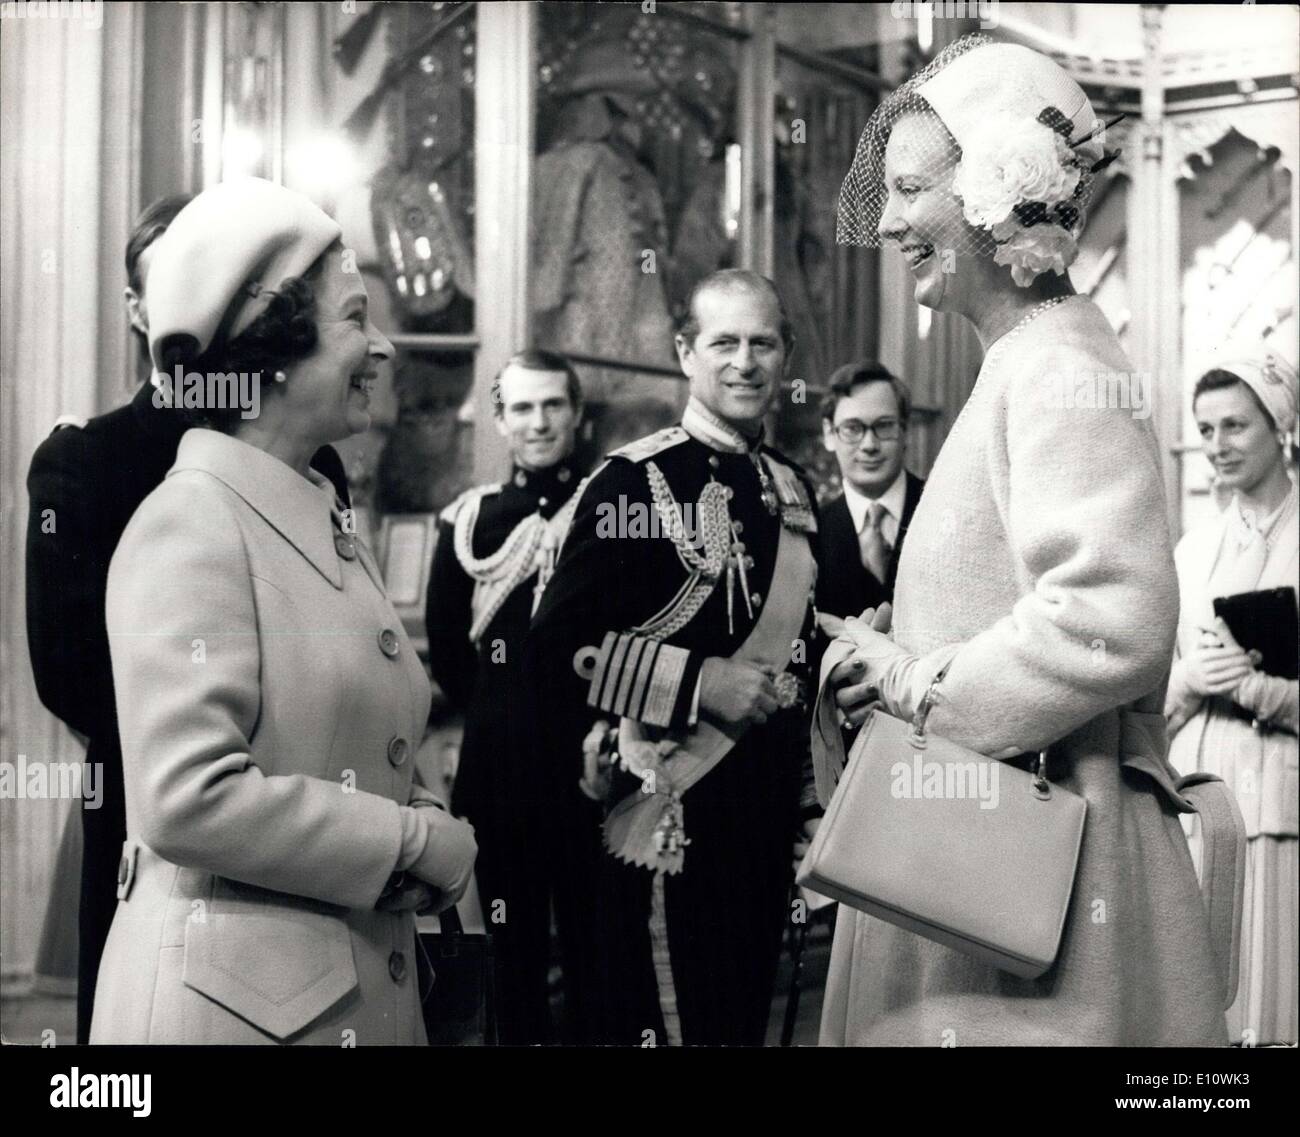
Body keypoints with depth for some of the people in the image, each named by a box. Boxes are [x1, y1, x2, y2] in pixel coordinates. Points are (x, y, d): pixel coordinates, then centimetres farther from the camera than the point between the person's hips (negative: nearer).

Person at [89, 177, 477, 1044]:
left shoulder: (325, 519, 12)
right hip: (237, 997, -8)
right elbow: (190, 798, -23)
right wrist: (422, 844, -16)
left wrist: (426, 826, -3)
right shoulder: (191, 524, -15)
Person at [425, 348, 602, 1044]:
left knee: (598, 950, 4)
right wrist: (500, 716, 12)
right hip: (502, 773, 2)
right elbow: (447, 652, 13)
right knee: (516, 954, 11)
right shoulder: (469, 521, 6)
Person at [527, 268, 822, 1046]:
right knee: (668, 1021, -1)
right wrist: (701, 680, -18)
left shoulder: (794, 488, 12)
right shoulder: (635, 483, -9)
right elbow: (562, 646, -13)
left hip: (772, 811, 7)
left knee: (749, 1016, 14)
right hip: (672, 813, -6)